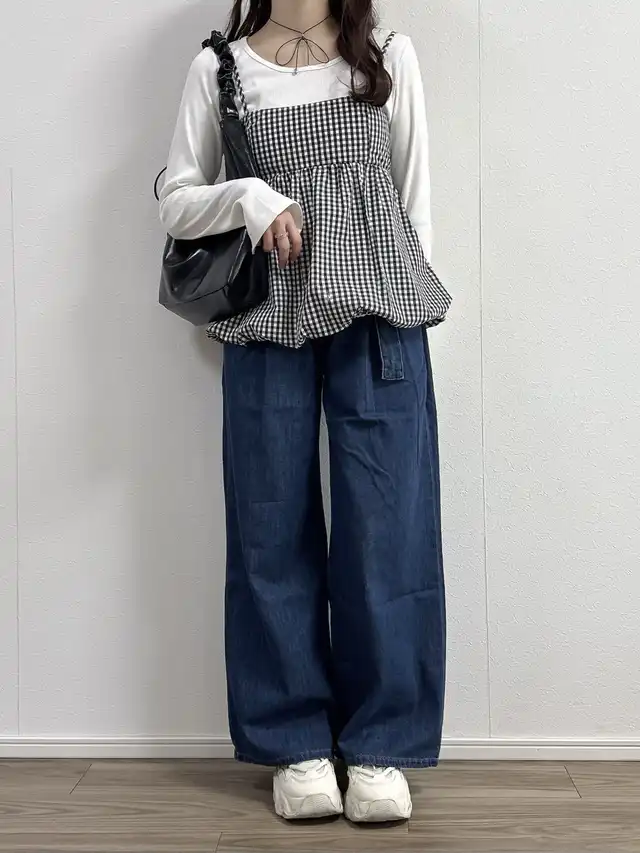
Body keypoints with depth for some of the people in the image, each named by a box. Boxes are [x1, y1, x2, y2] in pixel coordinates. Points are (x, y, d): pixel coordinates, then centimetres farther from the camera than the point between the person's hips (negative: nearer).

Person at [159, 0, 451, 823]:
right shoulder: (218, 68, 8)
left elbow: (415, 198, 10)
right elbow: (175, 202, 8)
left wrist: (410, 308, 3)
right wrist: (246, 196, -11)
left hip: (378, 321, 0)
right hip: (268, 329, 1)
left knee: (386, 529, -1)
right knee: (273, 530, 3)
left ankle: (380, 746, 11)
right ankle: (297, 744, 15)